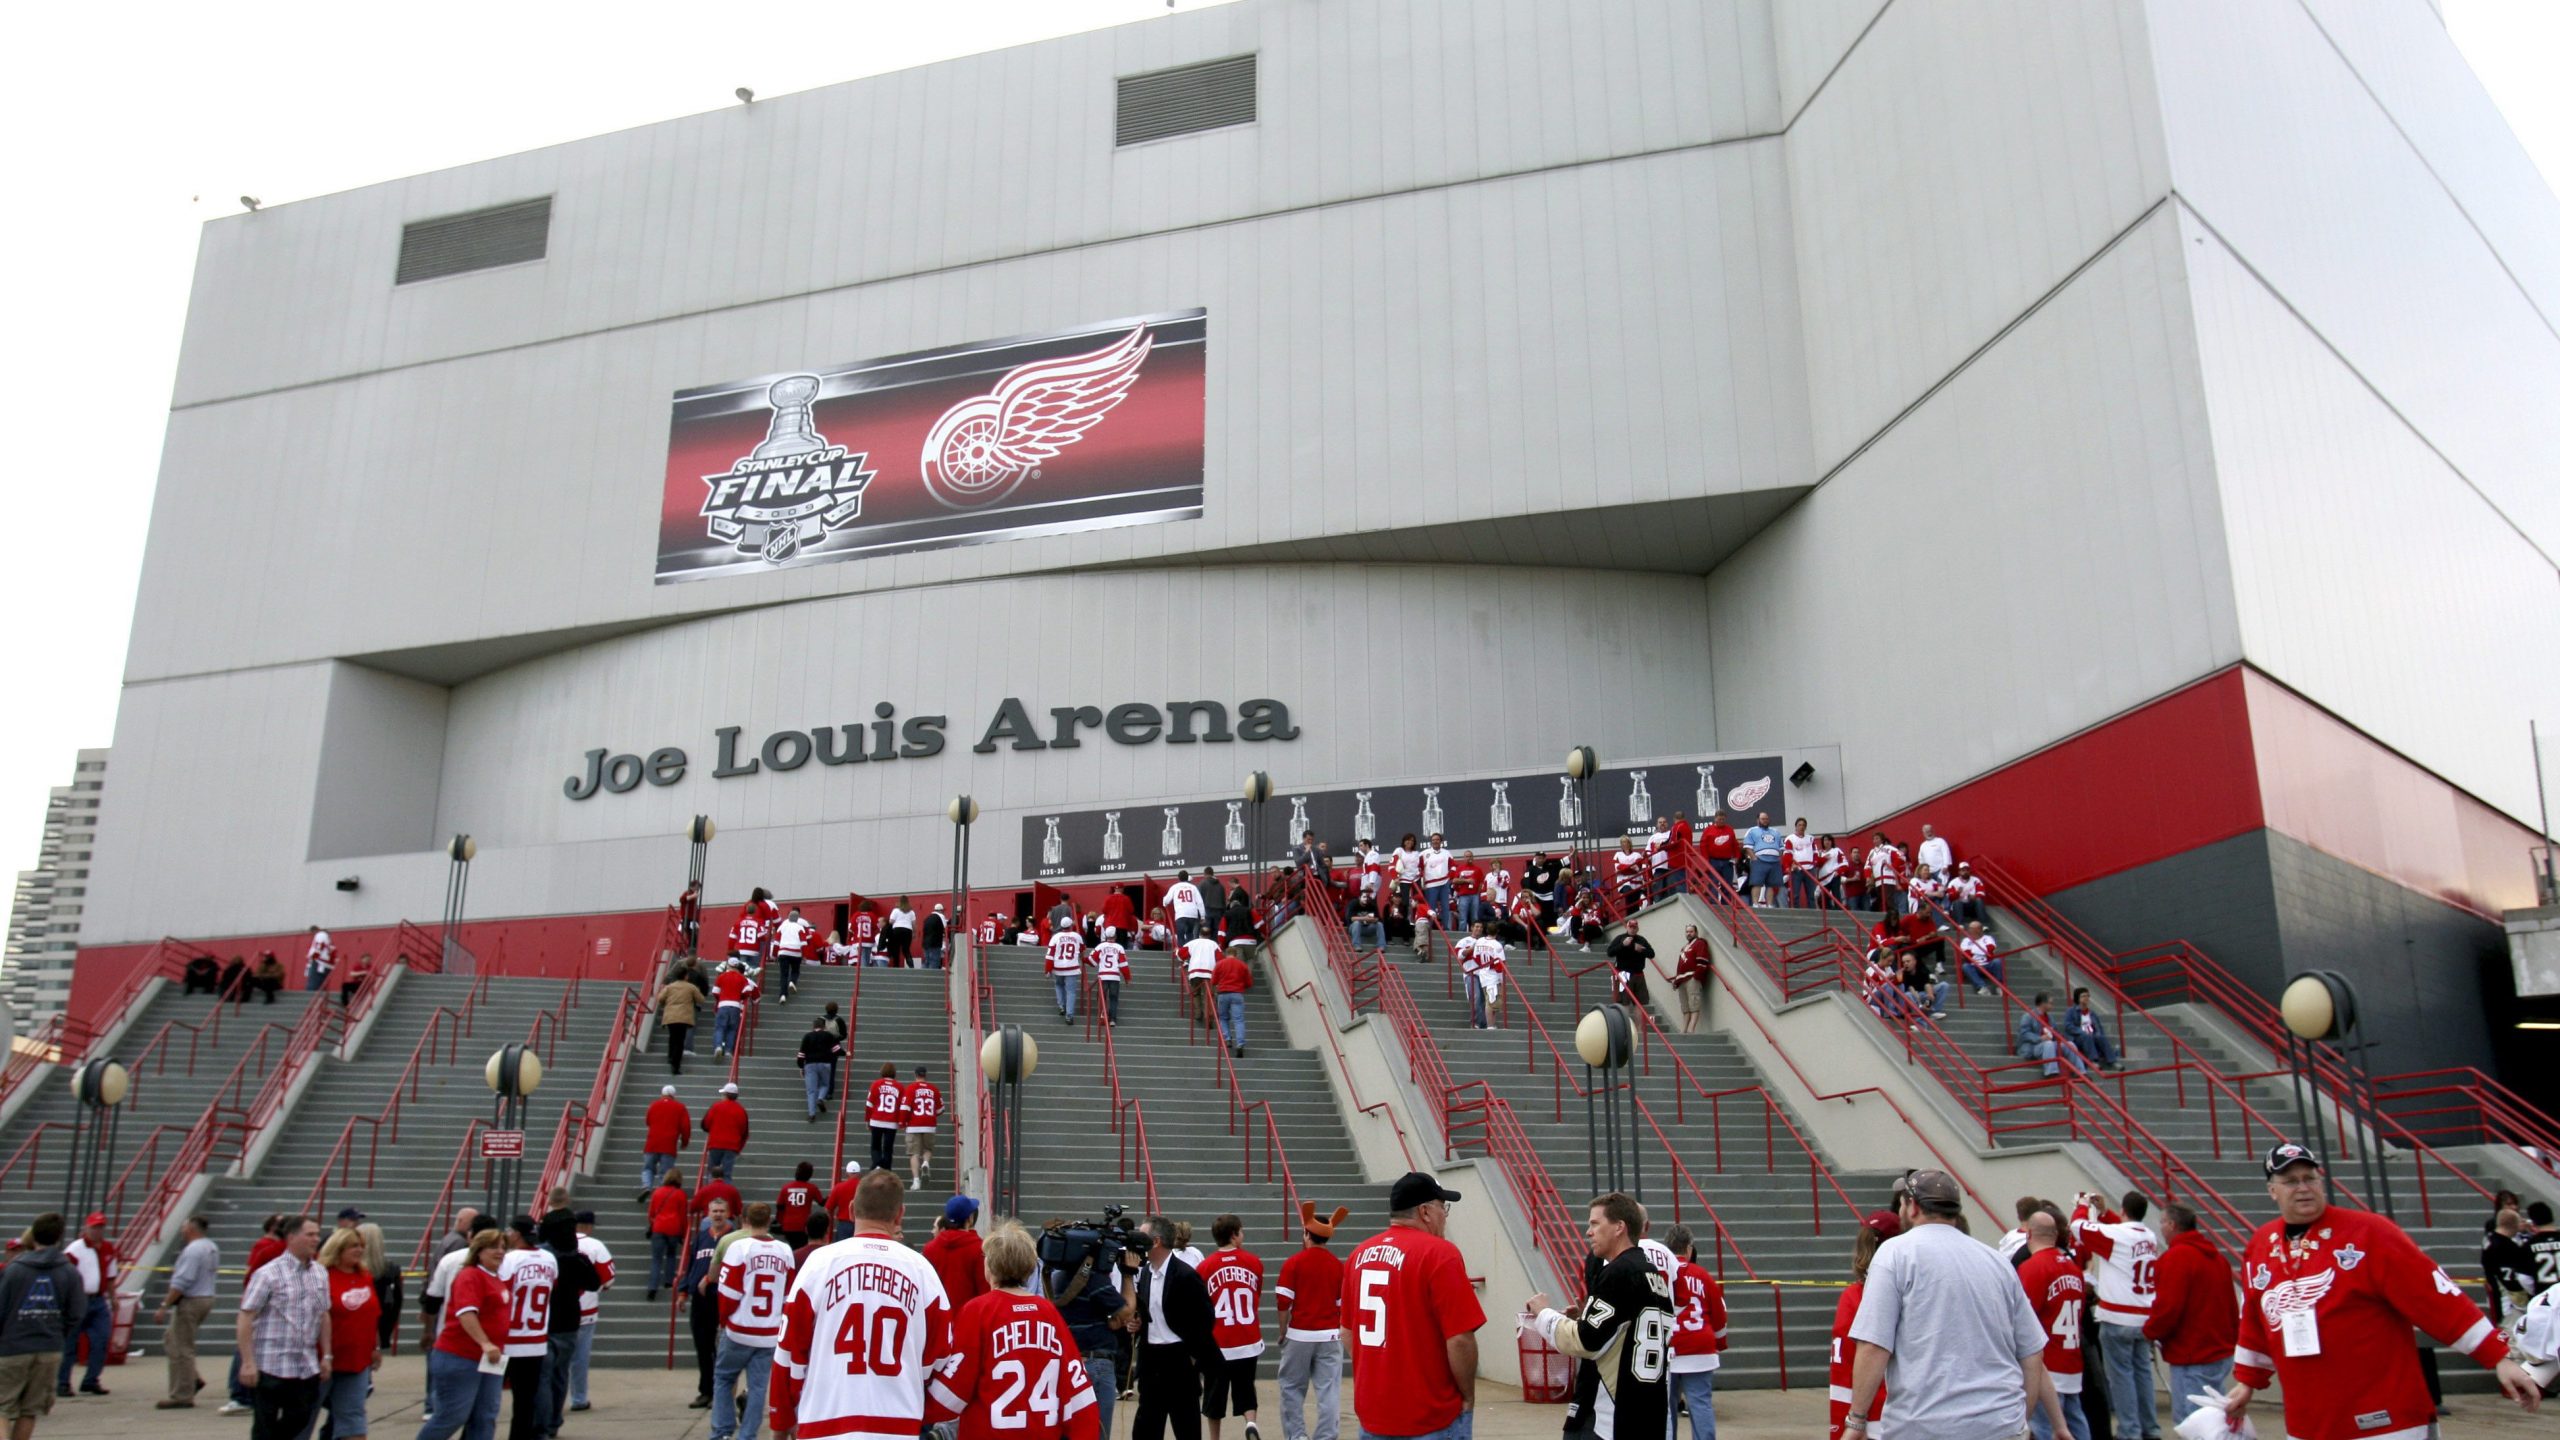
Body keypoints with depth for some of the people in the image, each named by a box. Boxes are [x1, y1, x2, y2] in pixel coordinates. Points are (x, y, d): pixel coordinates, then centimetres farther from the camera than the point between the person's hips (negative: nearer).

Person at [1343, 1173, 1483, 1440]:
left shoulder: (1360, 1253, 6)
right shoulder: (1439, 1253, -14)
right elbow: (1460, 1340, -18)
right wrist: (1468, 1397, -4)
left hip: (1371, 1411, 6)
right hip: (1431, 1418, -6)